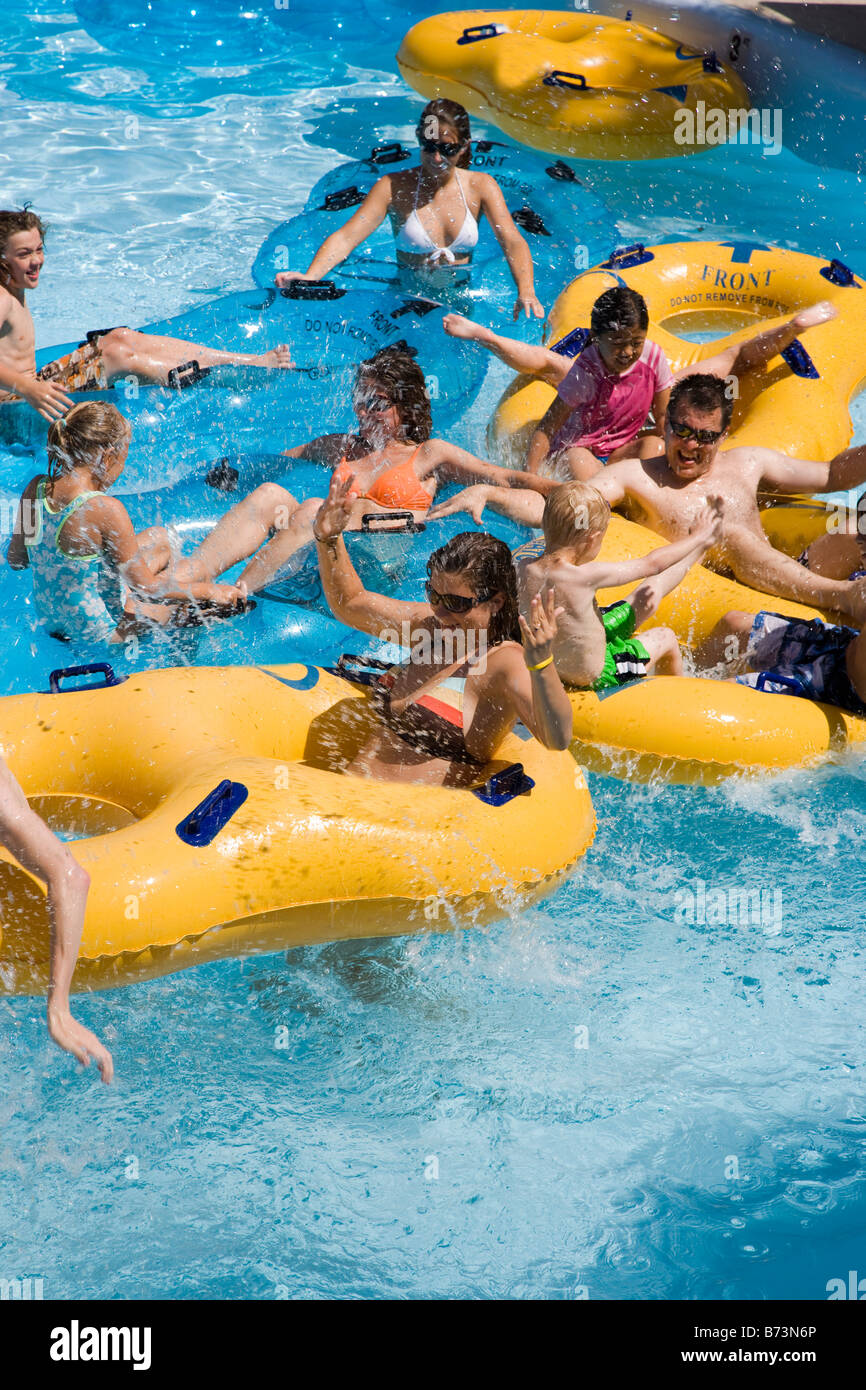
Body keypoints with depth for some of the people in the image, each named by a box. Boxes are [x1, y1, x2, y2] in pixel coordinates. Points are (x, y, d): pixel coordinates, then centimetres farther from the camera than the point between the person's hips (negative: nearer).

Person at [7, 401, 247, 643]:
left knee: (159, 537, 20)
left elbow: (15, 559, 4)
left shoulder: (35, 489, -8)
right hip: (99, 632, -8)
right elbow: (146, 586, -21)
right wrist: (209, 591, -8)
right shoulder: (105, 509, -28)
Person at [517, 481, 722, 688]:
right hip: (595, 677, -7)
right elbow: (652, 564, -19)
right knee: (665, 638, 21)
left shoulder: (525, 568, -17)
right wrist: (696, 537, -3)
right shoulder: (584, 576, -34)